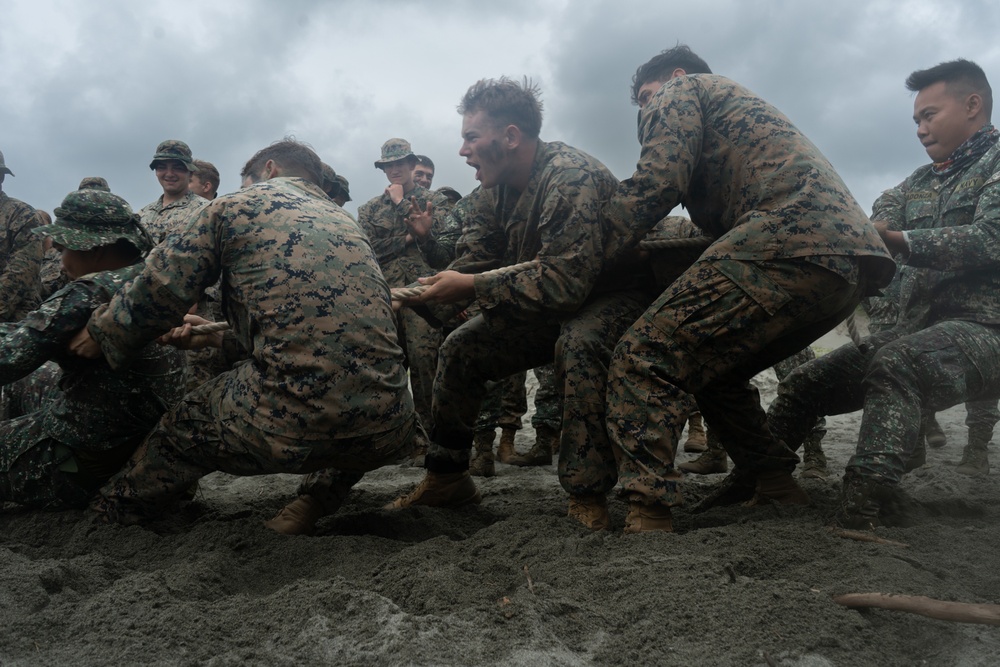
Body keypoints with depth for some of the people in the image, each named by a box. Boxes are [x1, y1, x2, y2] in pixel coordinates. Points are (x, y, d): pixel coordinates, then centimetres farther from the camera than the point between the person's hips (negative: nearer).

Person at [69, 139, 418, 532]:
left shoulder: (236, 206, 9)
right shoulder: (346, 223, 25)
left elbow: (156, 293, 10)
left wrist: (100, 334, 31)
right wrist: (214, 336, 44)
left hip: (288, 425, -4)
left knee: (182, 428, 24)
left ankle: (108, 516, 46)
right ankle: (318, 499, 22)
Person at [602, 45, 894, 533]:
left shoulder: (682, 90, 15)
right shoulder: (737, 106, 41)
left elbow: (658, 179, -6)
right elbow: (717, 223, 31)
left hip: (790, 241, -10)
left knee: (642, 360, -14)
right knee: (712, 367, 23)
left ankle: (646, 521, -23)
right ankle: (779, 493, 24)